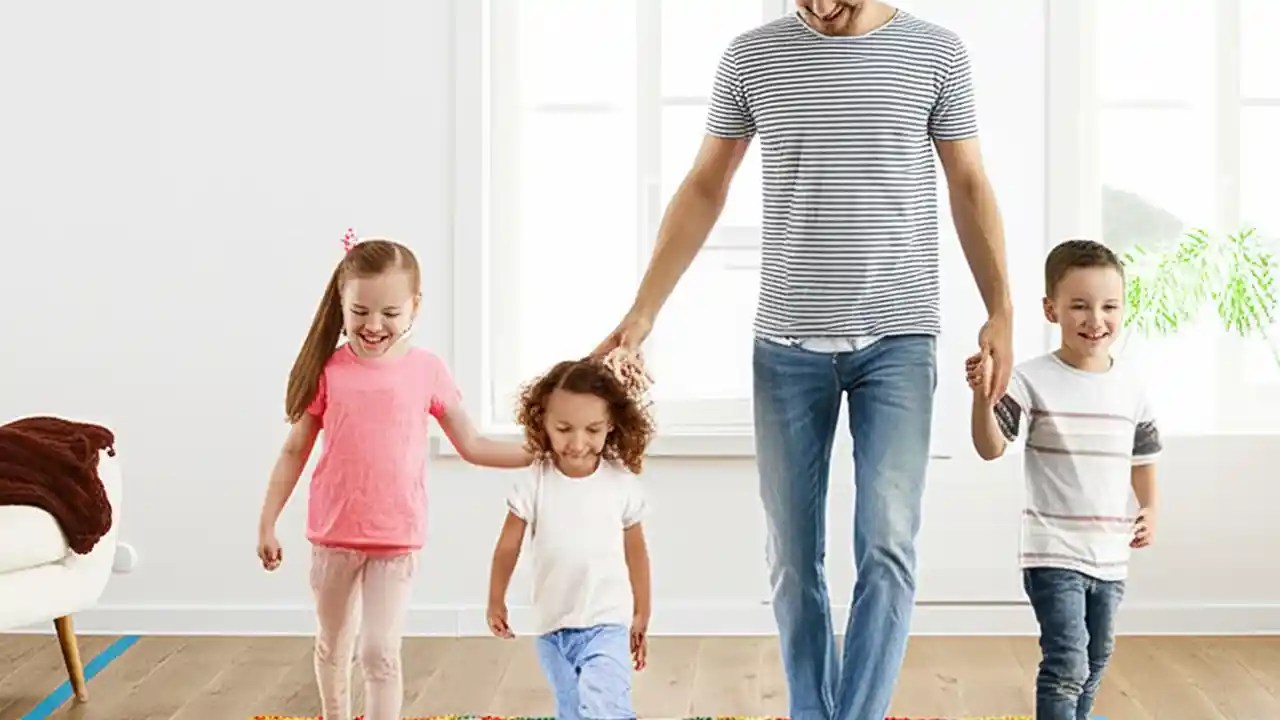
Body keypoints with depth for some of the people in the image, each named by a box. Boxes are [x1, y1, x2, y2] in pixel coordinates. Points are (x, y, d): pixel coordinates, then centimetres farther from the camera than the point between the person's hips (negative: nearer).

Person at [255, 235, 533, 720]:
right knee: (332, 645, 19)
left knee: (380, 652, -6)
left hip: (397, 538, -2)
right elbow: (295, 451, 3)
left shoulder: (426, 370, -5)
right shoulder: (328, 370, -5)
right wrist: (267, 523, 4)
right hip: (334, 534, 2)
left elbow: (472, 446, 1)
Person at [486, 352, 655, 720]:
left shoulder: (623, 485, -7)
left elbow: (635, 552, 5)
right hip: (553, 626, 2)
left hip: (607, 623, -2)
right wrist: (496, 602, 13)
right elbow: (508, 547, 4)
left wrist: (641, 615, 12)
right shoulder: (533, 485, -8)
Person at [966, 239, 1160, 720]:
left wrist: (1150, 509, 7)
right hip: (1054, 551, -6)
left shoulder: (1131, 384, 4)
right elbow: (991, 448, -18)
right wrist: (984, 399, -34)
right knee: (1067, 663, -14)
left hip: (1110, 551, 6)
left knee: (1095, 661, 20)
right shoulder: (1032, 380, -12)